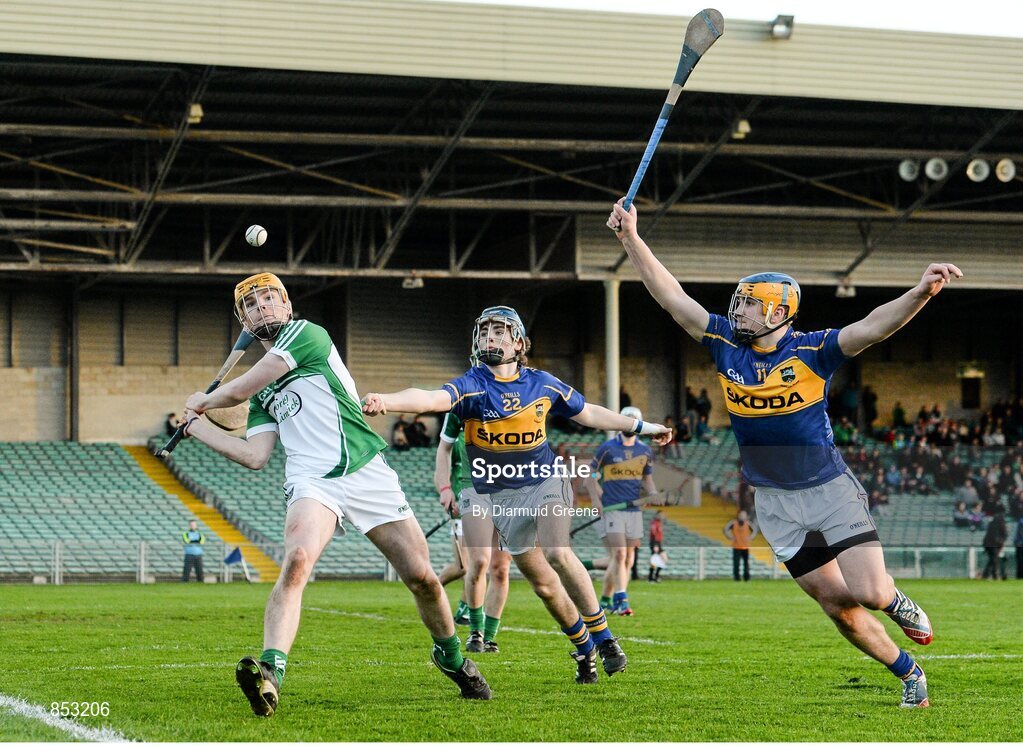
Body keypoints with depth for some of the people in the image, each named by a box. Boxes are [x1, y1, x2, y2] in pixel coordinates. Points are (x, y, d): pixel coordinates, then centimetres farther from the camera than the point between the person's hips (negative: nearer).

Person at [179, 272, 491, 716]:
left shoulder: (306, 334, 2)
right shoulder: (264, 392, 20)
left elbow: (241, 388, -2)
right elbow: (255, 456, 12)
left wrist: (203, 400, 18)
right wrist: (199, 429, 17)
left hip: (367, 472, -3)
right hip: (312, 481, 3)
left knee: (421, 576, 1)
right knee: (297, 562, -28)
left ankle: (451, 658, 29)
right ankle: (270, 673, -43)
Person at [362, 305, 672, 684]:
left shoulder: (541, 383, 0)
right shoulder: (472, 385, -11)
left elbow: (588, 413, 15)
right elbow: (432, 399, -31)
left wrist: (641, 426, 19)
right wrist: (386, 400, -51)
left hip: (544, 482, 0)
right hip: (499, 496, 0)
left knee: (556, 553, -25)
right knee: (542, 582, 0)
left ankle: (603, 637, -14)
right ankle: (585, 649, 20)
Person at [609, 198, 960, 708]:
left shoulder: (812, 351, -10)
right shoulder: (726, 345, -1)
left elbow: (871, 328, -23)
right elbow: (671, 296, -2)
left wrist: (921, 292, -40)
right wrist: (631, 238, -9)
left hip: (831, 489, -3)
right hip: (776, 504, 3)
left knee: (867, 591, -15)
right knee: (836, 605, 4)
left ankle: (895, 602, 22)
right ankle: (908, 673, 23)